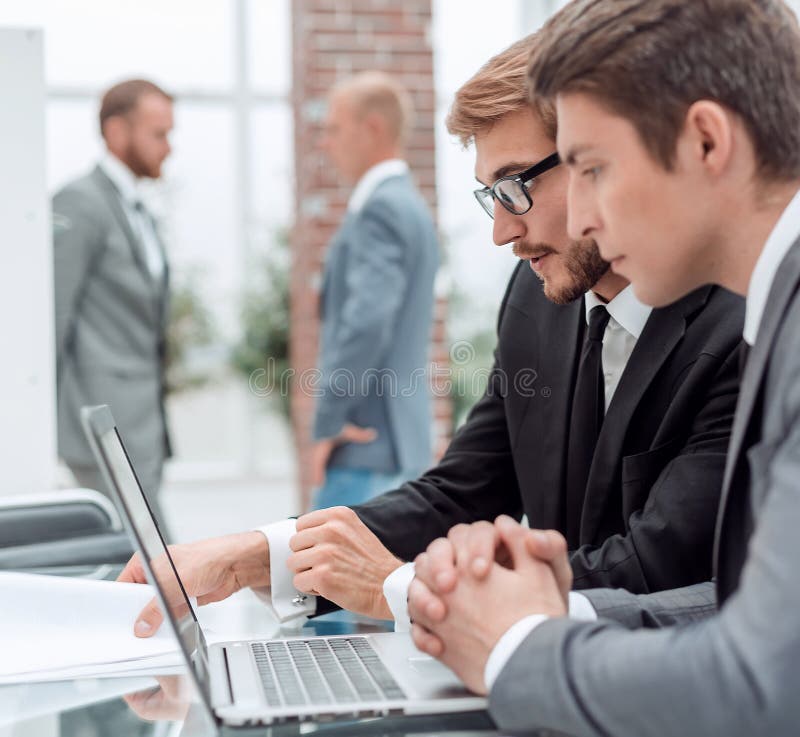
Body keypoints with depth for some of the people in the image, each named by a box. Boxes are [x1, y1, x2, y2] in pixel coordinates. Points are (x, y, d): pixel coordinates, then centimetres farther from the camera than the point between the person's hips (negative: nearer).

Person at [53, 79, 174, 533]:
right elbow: (51, 313, -13)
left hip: (141, 427, 9)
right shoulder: (79, 204, -9)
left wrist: (158, 425, 18)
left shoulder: (140, 214, 19)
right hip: (106, 427, -9)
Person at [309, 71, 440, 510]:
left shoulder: (381, 209, -14)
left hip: (366, 441, -10)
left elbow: (367, 320, -25)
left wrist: (328, 422, -18)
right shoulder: (409, 204, 17)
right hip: (404, 440, 10)